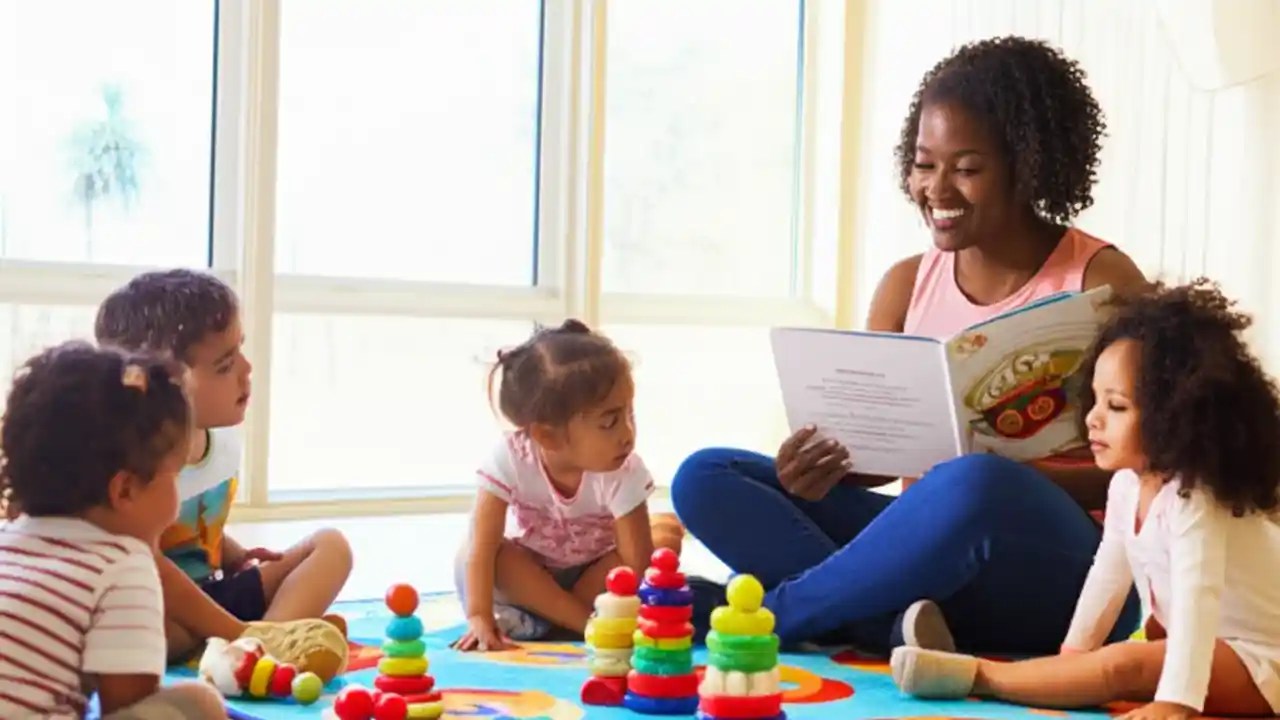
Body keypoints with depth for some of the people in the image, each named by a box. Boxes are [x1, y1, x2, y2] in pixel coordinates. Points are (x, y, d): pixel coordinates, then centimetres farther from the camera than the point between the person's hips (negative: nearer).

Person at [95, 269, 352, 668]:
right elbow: (148, 572, -26)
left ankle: (263, 645, -29)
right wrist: (238, 633, -28)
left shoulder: (223, 440, 3)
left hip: (210, 597, 9)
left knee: (330, 545, 0)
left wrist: (238, 557, 3)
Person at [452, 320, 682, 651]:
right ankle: (588, 621, -26)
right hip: (528, 569, 0)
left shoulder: (623, 473, -30)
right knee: (469, 556, -29)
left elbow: (635, 561, -30)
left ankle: (541, 618, -22)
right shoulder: (510, 459, -30)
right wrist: (479, 616, -38)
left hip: (594, 570, 0)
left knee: (664, 539, -26)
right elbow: (483, 545, -31)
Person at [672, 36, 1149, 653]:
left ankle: (765, 612, -21)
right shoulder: (907, 285, 11)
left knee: (974, 487, -39)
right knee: (707, 478, -8)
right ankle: (894, 625, -28)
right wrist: (820, 465, -16)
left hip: (1058, 576, -5)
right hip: (933, 552, 6)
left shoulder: (1100, 280, -4)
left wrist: (1010, 475, -24)